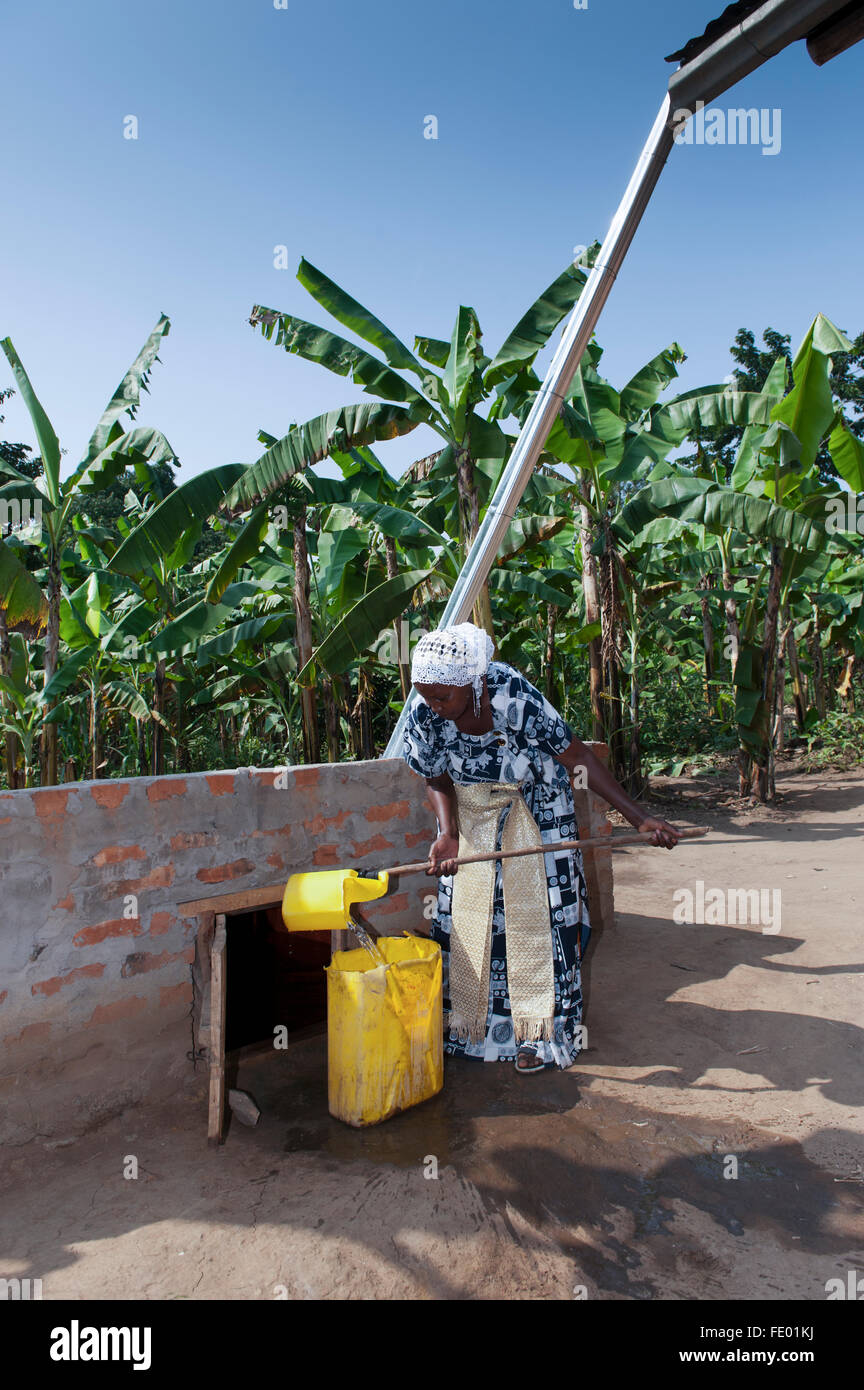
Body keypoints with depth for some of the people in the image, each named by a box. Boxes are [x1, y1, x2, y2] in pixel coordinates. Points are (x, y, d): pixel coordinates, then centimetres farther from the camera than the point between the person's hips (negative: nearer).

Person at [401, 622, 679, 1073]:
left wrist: (640, 818, -25)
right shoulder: (424, 714, -23)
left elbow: (578, 756, -25)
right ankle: (467, 1025, 23)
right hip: (471, 812, 3)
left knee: (535, 911, -1)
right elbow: (438, 781, -6)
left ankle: (538, 1032, 13)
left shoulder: (515, 697, -33)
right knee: (463, 913, 6)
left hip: (534, 808, -3)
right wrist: (448, 835, -24)